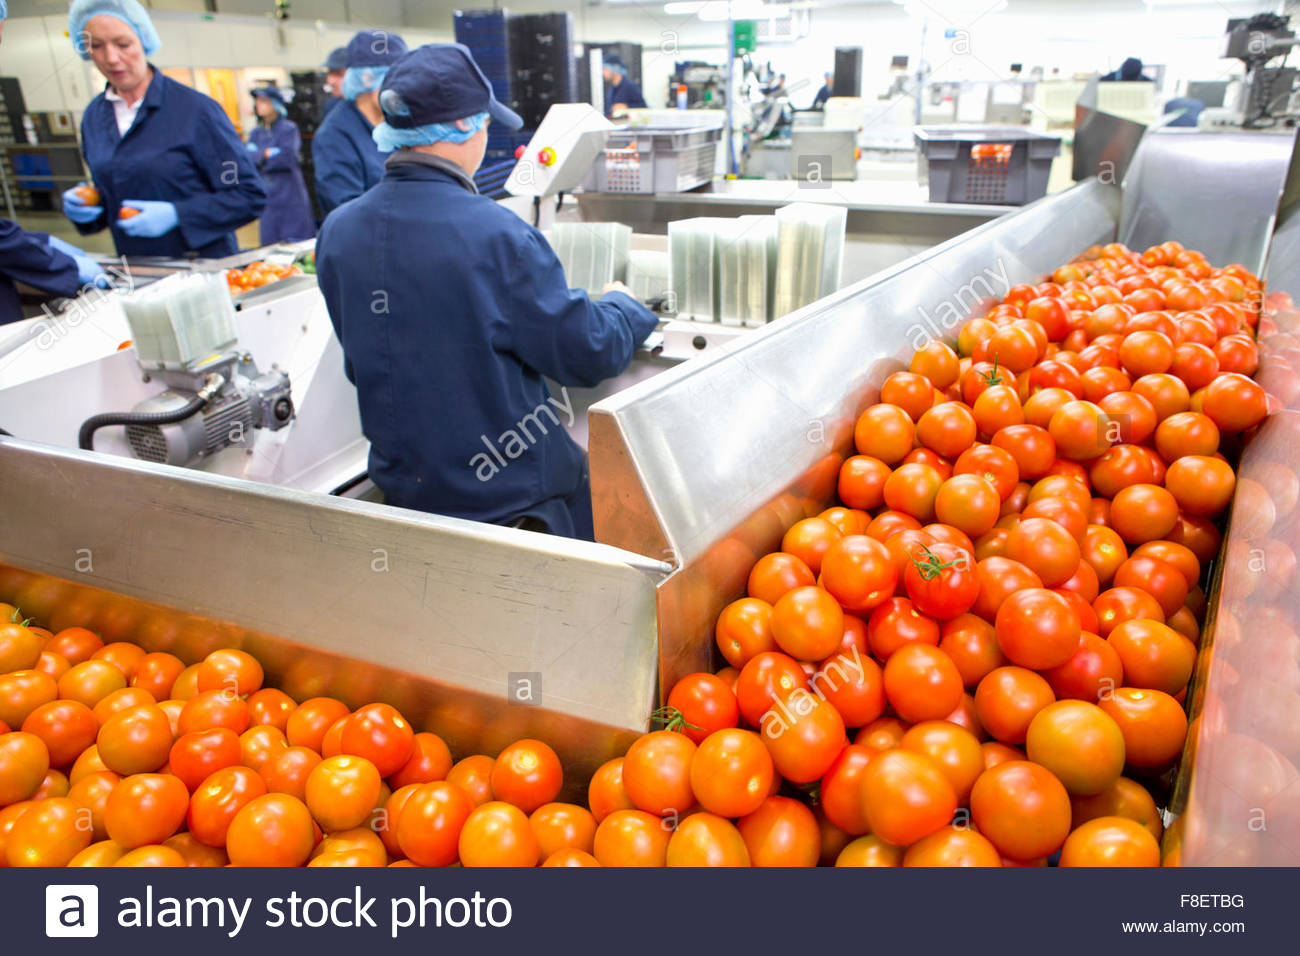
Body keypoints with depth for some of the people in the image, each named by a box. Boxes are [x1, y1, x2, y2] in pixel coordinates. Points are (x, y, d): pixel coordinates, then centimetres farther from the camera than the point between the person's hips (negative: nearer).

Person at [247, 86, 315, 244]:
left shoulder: (289, 129, -1)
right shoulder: (256, 134, 16)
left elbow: (288, 157, -14)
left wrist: (260, 157, -4)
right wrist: (266, 154, -10)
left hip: (291, 201, -5)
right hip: (267, 202, 5)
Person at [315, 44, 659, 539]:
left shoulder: (337, 231, -3)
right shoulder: (496, 235, -23)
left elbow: (358, 365, 10)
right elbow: (590, 354, -16)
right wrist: (622, 304, 6)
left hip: (400, 486, 7)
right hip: (505, 495, -6)